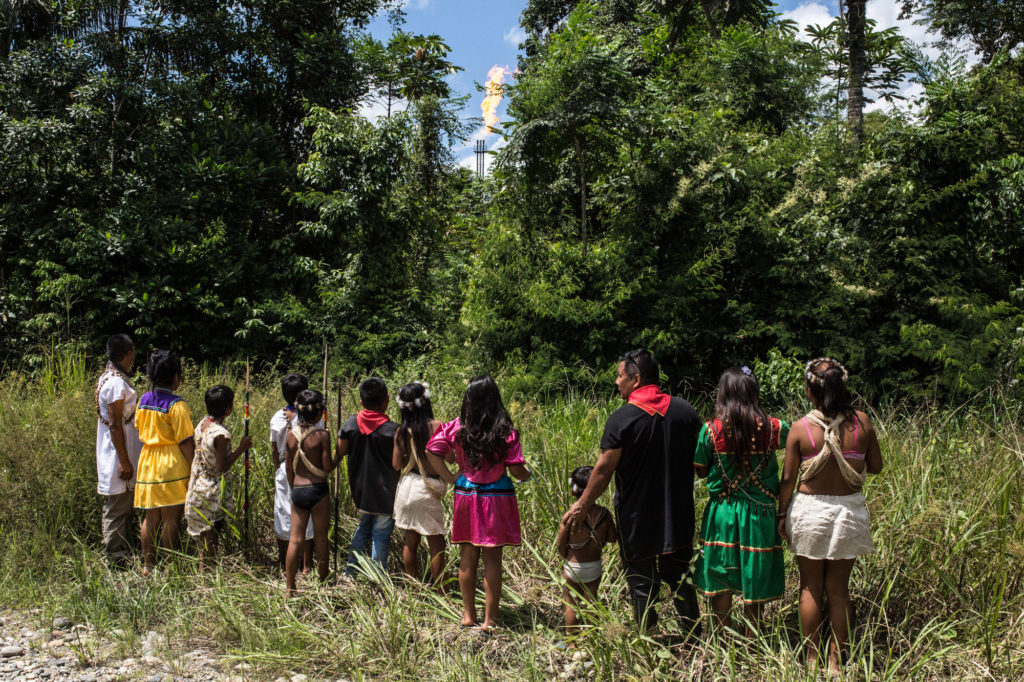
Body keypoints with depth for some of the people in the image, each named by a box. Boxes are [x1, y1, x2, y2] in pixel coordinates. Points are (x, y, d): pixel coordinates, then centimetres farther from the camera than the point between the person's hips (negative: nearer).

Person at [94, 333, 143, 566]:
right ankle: (117, 558, 7)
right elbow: (114, 425, -22)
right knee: (117, 508, -1)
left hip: (117, 454, 10)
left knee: (116, 507, 17)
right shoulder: (117, 383, -20)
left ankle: (115, 554, 27)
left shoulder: (109, 377, 10)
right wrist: (124, 461, -20)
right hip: (118, 455, -10)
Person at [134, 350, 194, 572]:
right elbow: (185, 442, -14)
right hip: (172, 466, -7)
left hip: (147, 462, 7)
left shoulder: (144, 400, 6)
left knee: (151, 518, 15)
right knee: (171, 519, 2)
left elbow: (139, 428, 15)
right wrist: (194, 468, -8)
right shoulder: (176, 405, -15)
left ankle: (148, 565, 23)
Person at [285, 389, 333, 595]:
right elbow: (327, 467, -11)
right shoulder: (322, 434, -11)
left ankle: (290, 588, 11)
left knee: (295, 540, 7)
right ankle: (323, 582, 20)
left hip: (297, 491, 4)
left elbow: (289, 468, 10)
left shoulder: (291, 435, 3)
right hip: (318, 490, -4)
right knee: (320, 538, 9)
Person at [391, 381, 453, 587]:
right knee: (436, 543, 5)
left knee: (410, 539, 16)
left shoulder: (401, 431, -1)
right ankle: (439, 590, 10)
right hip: (427, 490, -5)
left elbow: (396, 464, 3)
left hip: (407, 486, 5)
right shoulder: (436, 426, -14)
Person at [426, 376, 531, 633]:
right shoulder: (506, 433, -13)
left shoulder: (456, 428, -5)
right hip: (496, 499, -2)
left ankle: (468, 615, 22)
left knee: (468, 556, 13)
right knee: (492, 558, 5)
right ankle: (490, 619, 12)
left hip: (466, 496, 3)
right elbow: (517, 471, -12)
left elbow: (431, 452, -5)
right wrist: (528, 474, 10)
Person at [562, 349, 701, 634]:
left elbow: (604, 469, -14)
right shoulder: (685, 410, -1)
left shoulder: (622, 418, -16)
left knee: (642, 586, 9)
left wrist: (582, 506, -4)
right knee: (680, 579, 20)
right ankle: (695, 637, 28)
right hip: (679, 518, 5)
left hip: (638, 520, -5)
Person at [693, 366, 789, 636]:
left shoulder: (711, 430, -11)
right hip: (759, 512, 0)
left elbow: (701, 470, -1)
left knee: (720, 579, 11)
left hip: (722, 511, 0)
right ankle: (751, 640, 21)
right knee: (755, 576, 12)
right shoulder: (772, 428, -9)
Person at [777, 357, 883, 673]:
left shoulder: (801, 428, -12)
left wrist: (782, 514, 5)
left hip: (810, 509, -2)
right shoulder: (861, 422, -7)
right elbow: (875, 467, 3)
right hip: (850, 509, 2)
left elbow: (788, 478, -8)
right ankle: (836, 660, 20)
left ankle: (812, 658, 19)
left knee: (810, 587, 12)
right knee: (839, 589, 12)